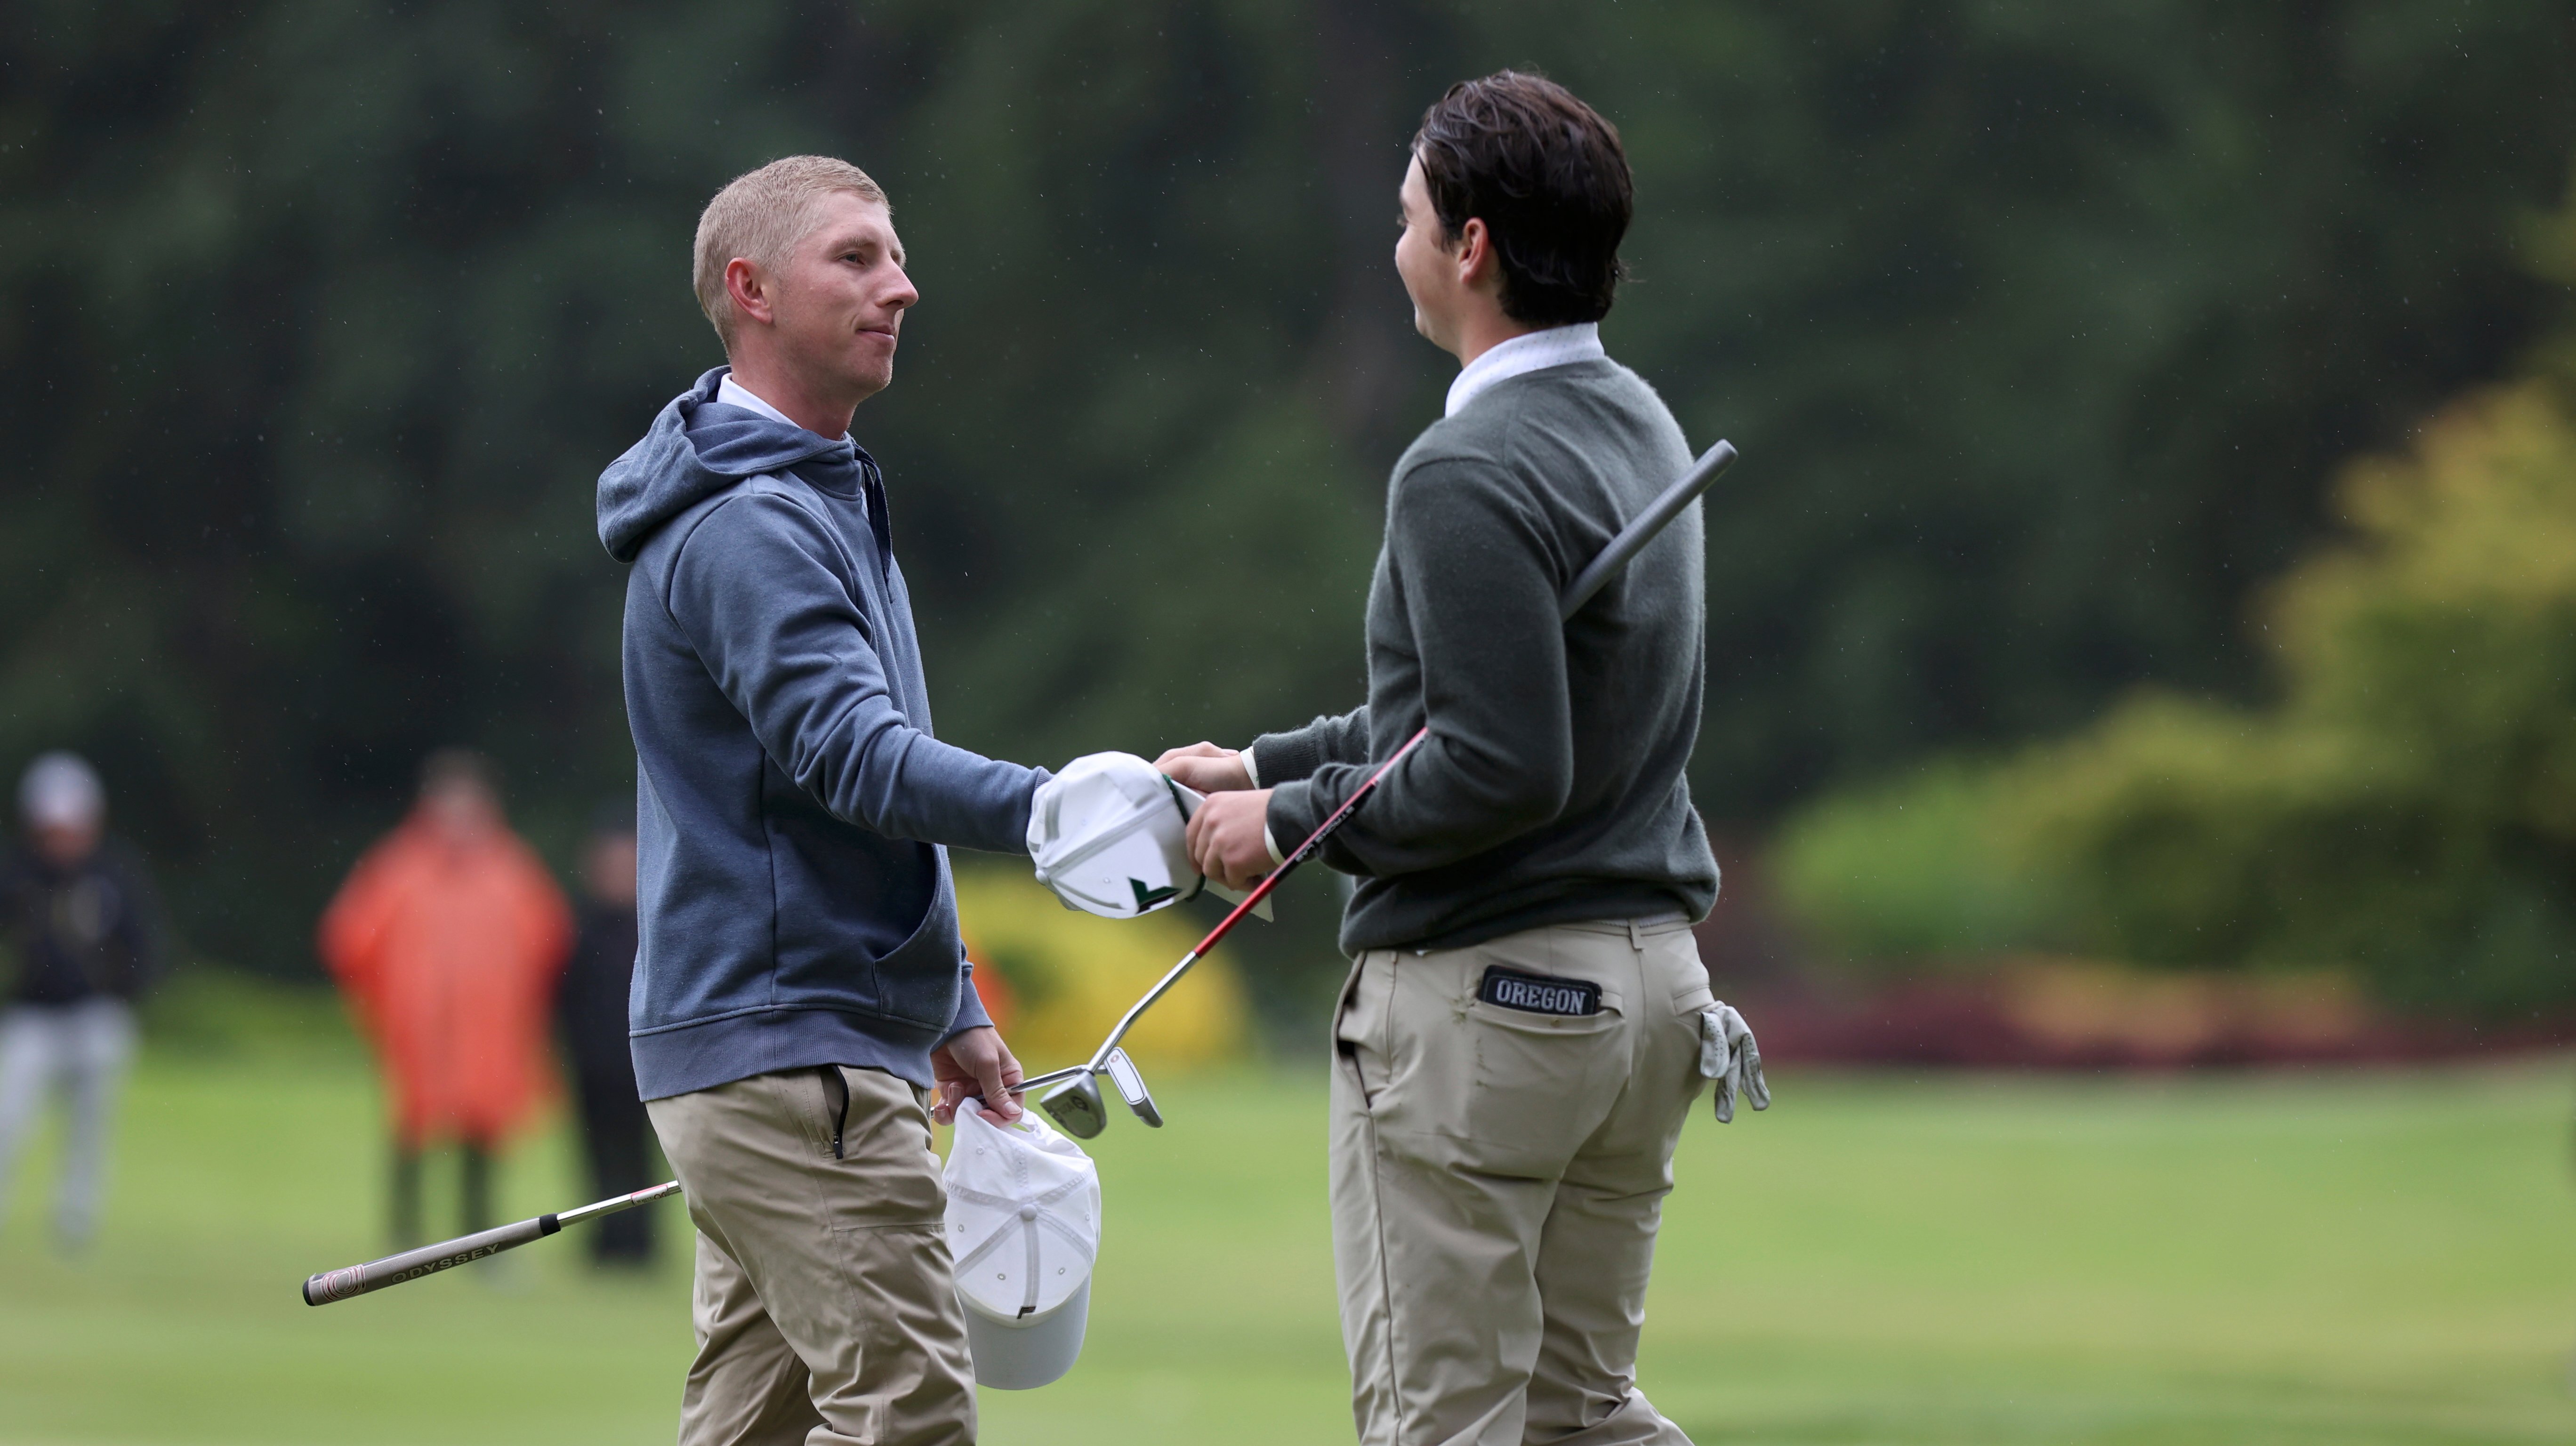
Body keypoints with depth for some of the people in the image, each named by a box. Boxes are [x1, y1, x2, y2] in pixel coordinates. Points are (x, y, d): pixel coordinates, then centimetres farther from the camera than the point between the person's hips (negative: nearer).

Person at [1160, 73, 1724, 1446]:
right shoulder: (1639, 426, 12)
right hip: (1643, 975, 9)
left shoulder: (1470, 475, -18)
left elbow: (1501, 768, -24)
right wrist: (1266, 763, 20)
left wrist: (1291, 821, -10)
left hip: (1483, 992, -9)